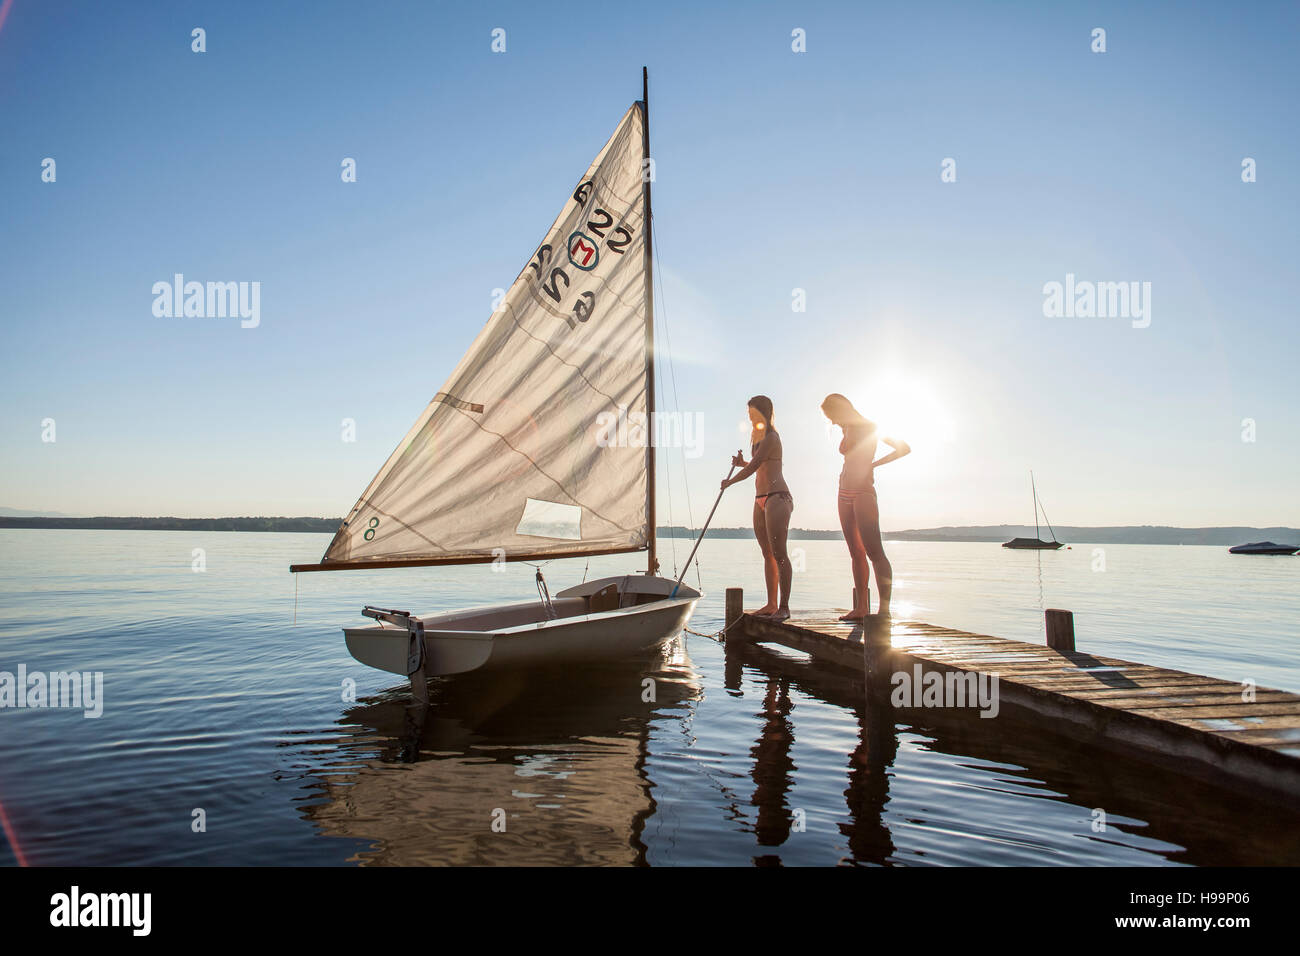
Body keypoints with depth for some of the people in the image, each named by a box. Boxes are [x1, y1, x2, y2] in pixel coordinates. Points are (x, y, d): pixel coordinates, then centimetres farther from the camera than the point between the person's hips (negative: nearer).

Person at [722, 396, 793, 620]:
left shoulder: (771, 438, -11)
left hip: (777, 497, -10)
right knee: (767, 553, 8)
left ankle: (784, 606, -10)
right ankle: (771, 604, 10)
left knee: (778, 553, -12)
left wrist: (730, 481, -1)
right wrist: (742, 462, 10)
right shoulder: (757, 436, 20)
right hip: (761, 500, 10)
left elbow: (752, 467, -15)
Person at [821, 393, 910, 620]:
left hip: (863, 491, -8)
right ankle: (862, 607, 5)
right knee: (856, 552, 5)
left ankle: (884, 608, -18)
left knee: (873, 550, -15)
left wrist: (874, 464, -5)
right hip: (845, 493, 8)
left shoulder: (868, 427, -4)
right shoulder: (847, 431, 17)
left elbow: (904, 448, -5)